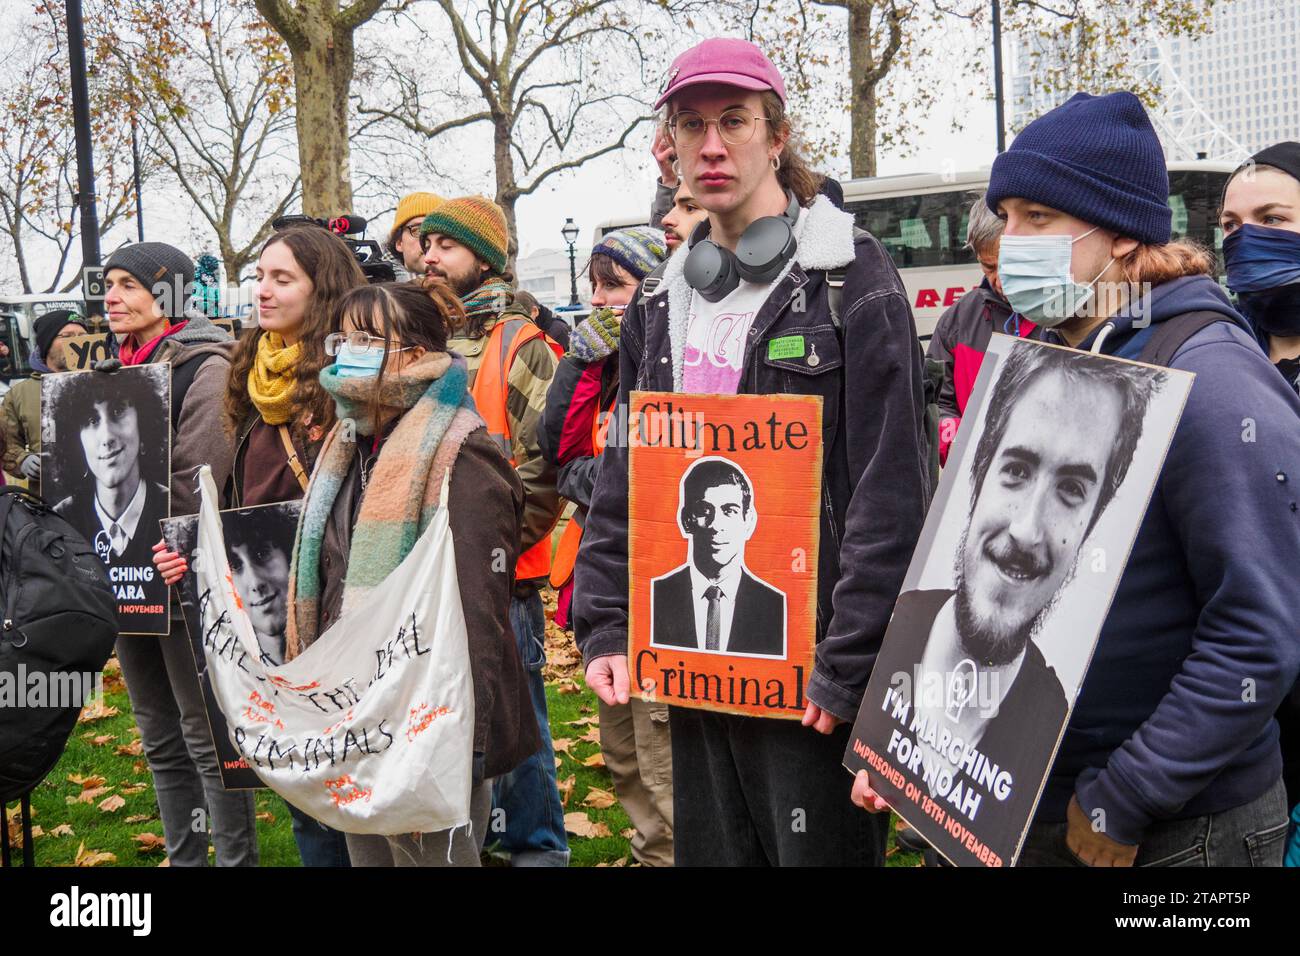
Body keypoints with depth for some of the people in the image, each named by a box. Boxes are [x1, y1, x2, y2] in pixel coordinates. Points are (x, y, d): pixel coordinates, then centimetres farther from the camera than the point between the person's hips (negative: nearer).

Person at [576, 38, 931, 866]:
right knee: (710, 849, 16)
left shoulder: (850, 278, -8)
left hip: (808, 669, -6)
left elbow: (891, 494, -14)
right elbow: (623, 483, 14)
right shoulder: (661, 305, 11)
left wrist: (851, 666, -18)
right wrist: (606, 627, 5)